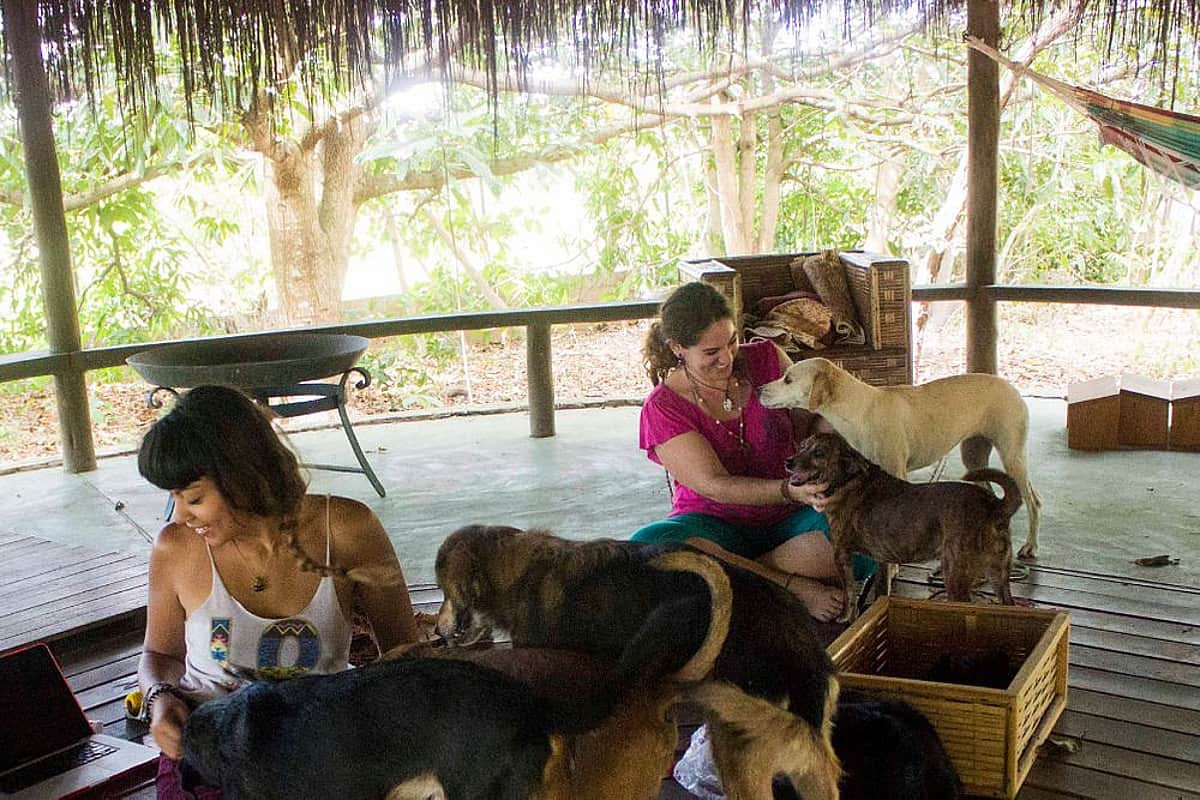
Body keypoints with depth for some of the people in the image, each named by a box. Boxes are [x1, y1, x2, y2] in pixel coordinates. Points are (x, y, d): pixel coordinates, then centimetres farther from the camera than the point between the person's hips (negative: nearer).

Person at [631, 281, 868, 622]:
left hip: (789, 519, 2)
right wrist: (790, 491, -34)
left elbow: (811, 421, 7)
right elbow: (715, 486, -19)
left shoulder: (765, 358, -2)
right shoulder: (663, 408, -11)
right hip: (716, 524, -2)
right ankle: (795, 589, -25)